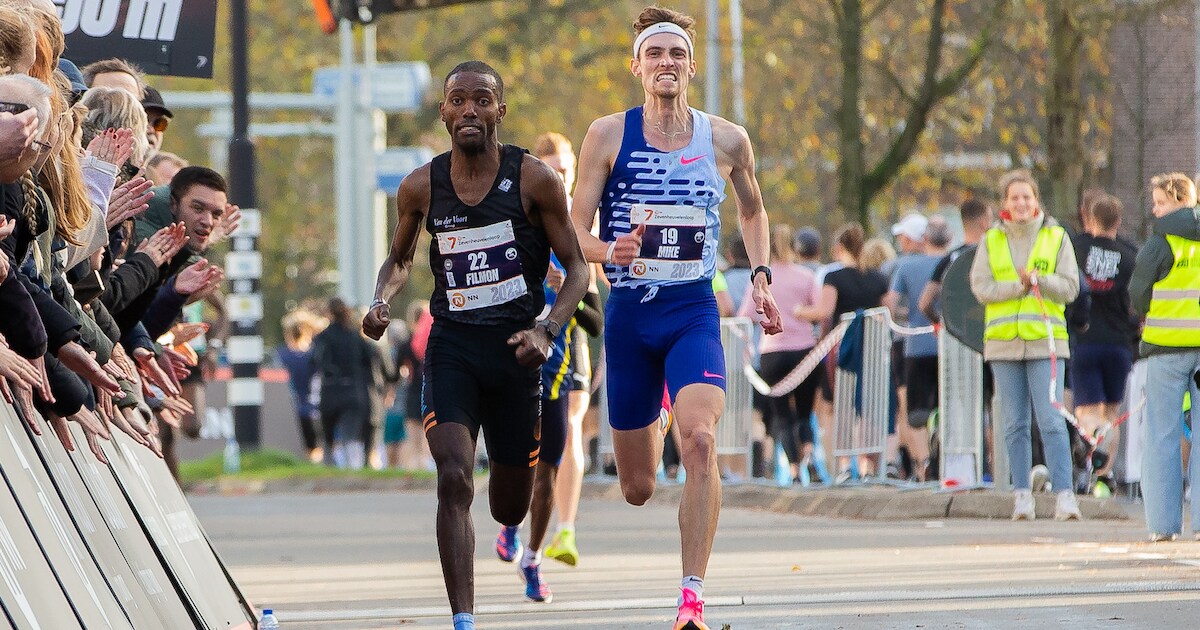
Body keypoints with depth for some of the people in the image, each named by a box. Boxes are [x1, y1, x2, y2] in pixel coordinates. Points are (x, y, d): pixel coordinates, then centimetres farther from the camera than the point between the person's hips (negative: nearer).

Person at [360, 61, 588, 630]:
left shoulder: (535, 181, -7)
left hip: (515, 348, 0)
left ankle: (515, 539, 53)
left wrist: (547, 330, -16)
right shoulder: (421, 187, 0)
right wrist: (382, 301, -4)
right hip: (451, 347, 0)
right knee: (453, 479, -22)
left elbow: (576, 268, 0)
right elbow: (399, 259, 18)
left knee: (509, 506, 13)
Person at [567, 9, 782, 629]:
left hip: (694, 311, 0)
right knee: (636, 489, 7)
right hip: (628, 314, 0)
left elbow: (752, 211, 24)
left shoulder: (726, 140, 4)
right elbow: (576, 234, -2)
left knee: (700, 440, -27)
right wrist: (613, 253, -23)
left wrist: (761, 276, 9)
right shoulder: (608, 135, -1)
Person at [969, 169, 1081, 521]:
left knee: (1051, 422, -11)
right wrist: (1019, 286, -14)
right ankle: (1022, 495, 7)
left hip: (1045, 342, -2)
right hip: (1003, 343, 2)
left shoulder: (1056, 238, 6)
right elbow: (980, 287, 0)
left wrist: (1040, 281, -18)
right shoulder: (991, 241, 9)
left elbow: (1070, 287, 0)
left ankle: (1065, 495, -13)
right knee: (1015, 425, 3)